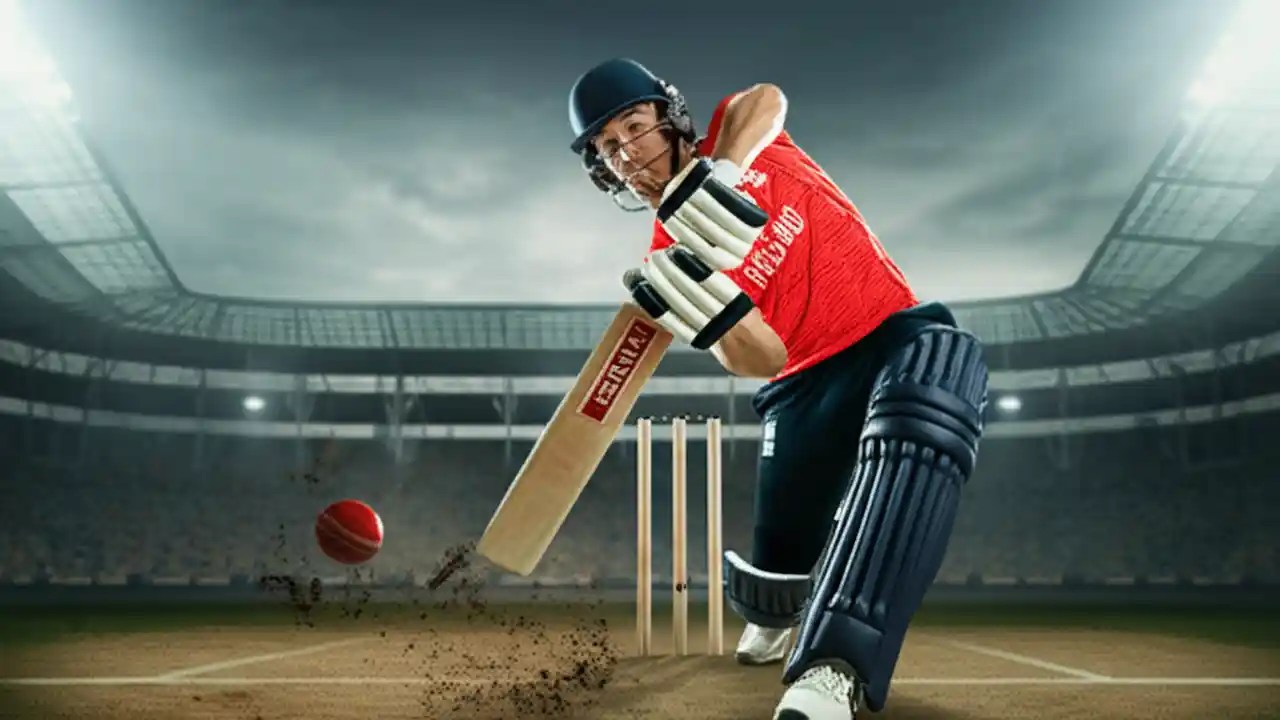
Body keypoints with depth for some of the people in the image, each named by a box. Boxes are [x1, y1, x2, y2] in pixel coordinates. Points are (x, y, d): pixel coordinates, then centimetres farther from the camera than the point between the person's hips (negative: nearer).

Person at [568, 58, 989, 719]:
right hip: (808, 386, 3)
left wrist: (720, 171, -36)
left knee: (916, 425, -38)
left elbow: (765, 100, -21)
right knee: (779, 574, 0)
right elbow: (761, 360, -12)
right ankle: (775, 618, 43)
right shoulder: (667, 255, 2)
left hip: (899, 335, -2)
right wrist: (702, 293, -30)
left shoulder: (732, 136, 6)